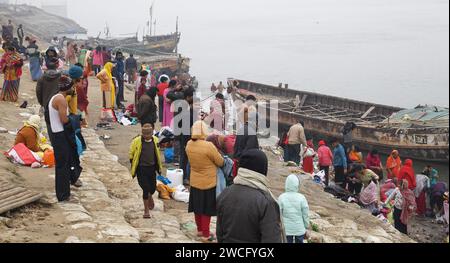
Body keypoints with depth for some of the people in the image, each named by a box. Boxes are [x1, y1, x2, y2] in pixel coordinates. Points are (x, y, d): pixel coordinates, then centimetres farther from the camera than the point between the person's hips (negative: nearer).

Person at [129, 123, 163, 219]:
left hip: (152, 168, 3)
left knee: (153, 187, 9)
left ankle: (149, 197, 48)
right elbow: (131, 154, 2)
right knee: (145, 189, -5)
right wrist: (133, 166, 1)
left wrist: (159, 167, 16)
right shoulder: (136, 141, -10)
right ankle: (146, 210, 10)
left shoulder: (155, 140, 0)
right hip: (141, 169, -3)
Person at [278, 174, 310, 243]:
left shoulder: (281, 198, -10)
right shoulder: (301, 198, -11)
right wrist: (306, 228, 9)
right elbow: (305, 215, -5)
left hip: (286, 230, 0)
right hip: (300, 229, 0)